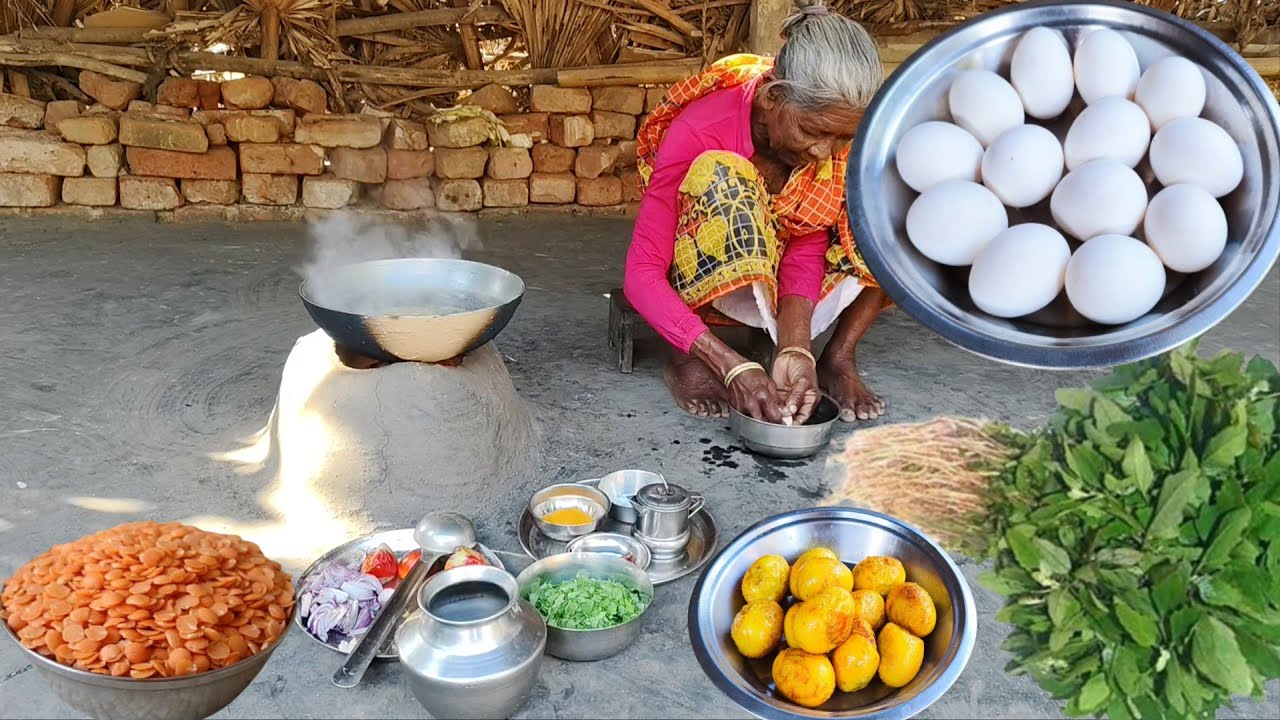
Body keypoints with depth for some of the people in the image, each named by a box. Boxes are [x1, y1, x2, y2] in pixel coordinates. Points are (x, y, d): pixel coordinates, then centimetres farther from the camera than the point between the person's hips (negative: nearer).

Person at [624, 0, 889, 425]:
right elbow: (642, 274, -33)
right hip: (704, 280, -3)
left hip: (782, 269, 4)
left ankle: (840, 355, -11)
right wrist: (731, 365, -43)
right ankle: (688, 358, -21)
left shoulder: (840, 131, -18)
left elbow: (806, 249, -19)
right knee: (721, 178, -35)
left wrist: (795, 348, -37)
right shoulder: (700, 132, -31)